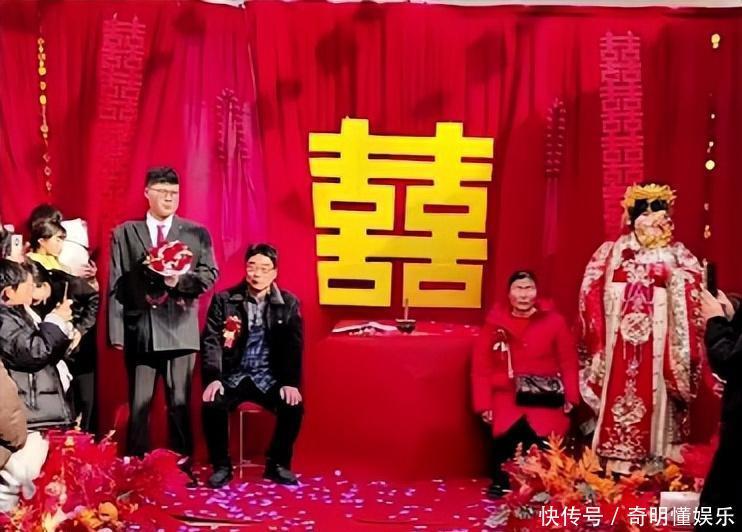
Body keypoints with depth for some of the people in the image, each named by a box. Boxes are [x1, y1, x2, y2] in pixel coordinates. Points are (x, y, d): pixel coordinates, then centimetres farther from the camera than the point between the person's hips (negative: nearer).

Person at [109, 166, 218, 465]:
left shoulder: (197, 234, 8)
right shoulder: (124, 233, 7)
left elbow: (209, 275, 3)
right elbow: (116, 285, 3)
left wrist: (180, 280, -16)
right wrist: (117, 331, -4)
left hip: (180, 330, 0)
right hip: (139, 331, 0)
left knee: (180, 404, 6)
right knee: (138, 404, 7)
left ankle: (181, 466, 15)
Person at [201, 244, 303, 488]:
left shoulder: (289, 303, 3)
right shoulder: (223, 300, 1)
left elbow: (294, 347, -1)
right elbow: (211, 341, -5)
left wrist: (291, 382, -16)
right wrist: (212, 378, -20)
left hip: (269, 378, 1)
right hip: (233, 376, 0)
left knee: (293, 406, -25)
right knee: (212, 405, -29)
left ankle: (277, 464, -1)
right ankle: (221, 466, -6)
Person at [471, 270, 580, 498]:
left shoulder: (554, 321, 2)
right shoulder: (495, 322, 2)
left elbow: (568, 360, 6)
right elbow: (481, 365, 2)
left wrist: (571, 396, -2)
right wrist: (483, 404, -3)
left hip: (544, 399, 0)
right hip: (507, 396, 0)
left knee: (541, 437, -24)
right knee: (508, 432, -25)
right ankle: (500, 481, -1)